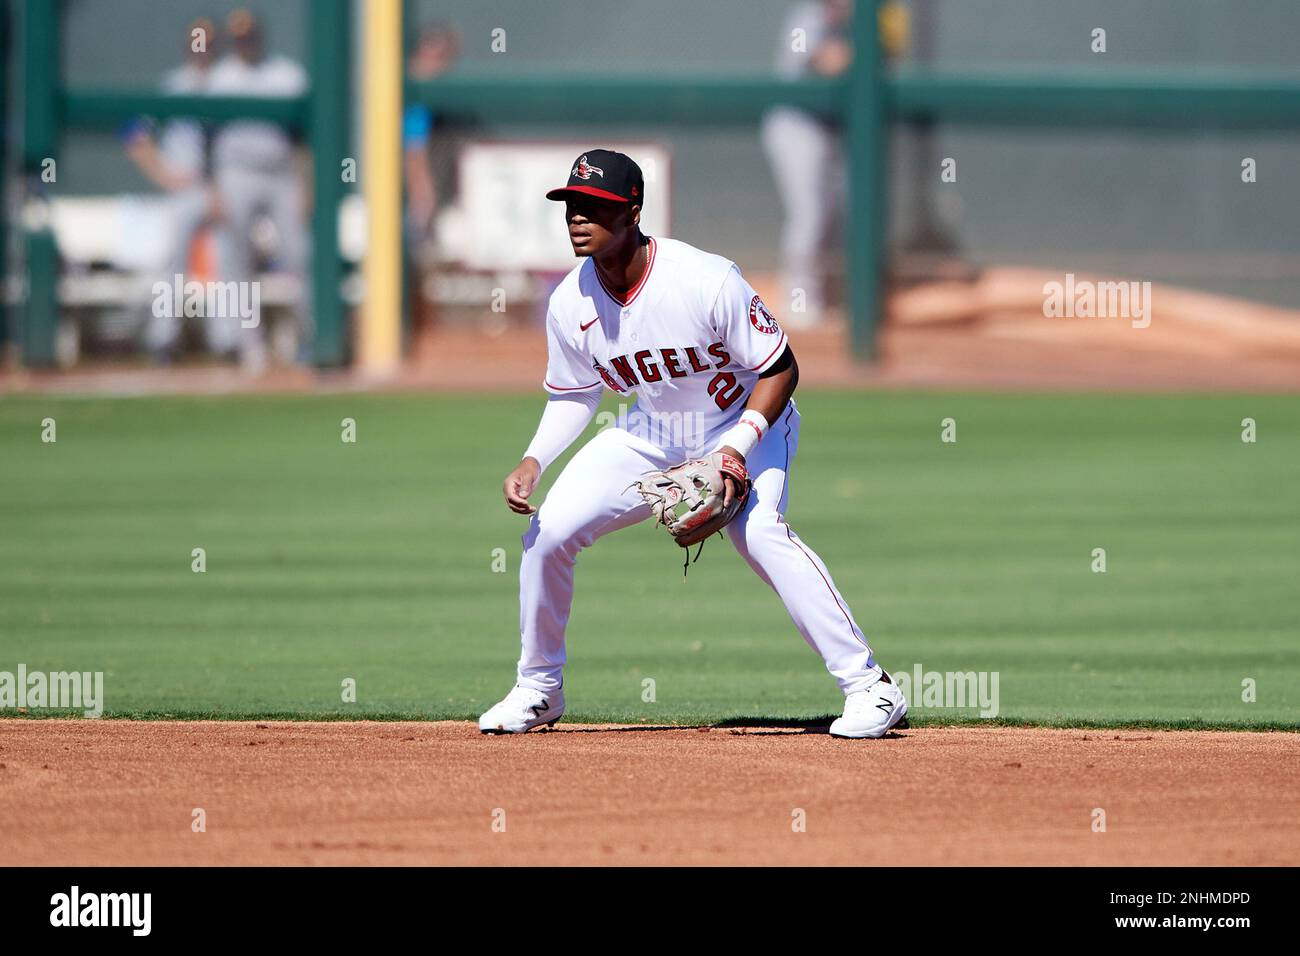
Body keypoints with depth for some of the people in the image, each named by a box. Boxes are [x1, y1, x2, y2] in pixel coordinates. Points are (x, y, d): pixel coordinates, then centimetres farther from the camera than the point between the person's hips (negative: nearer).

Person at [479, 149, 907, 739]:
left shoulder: (708, 282, -30)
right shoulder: (569, 303, -14)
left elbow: (781, 369, -20)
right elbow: (574, 397, 4)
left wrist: (736, 449, -32)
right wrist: (533, 461, -13)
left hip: (746, 422, -5)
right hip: (652, 435, 5)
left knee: (760, 532, -31)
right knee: (548, 530, -7)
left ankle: (869, 686, -27)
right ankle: (537, 690, 15)